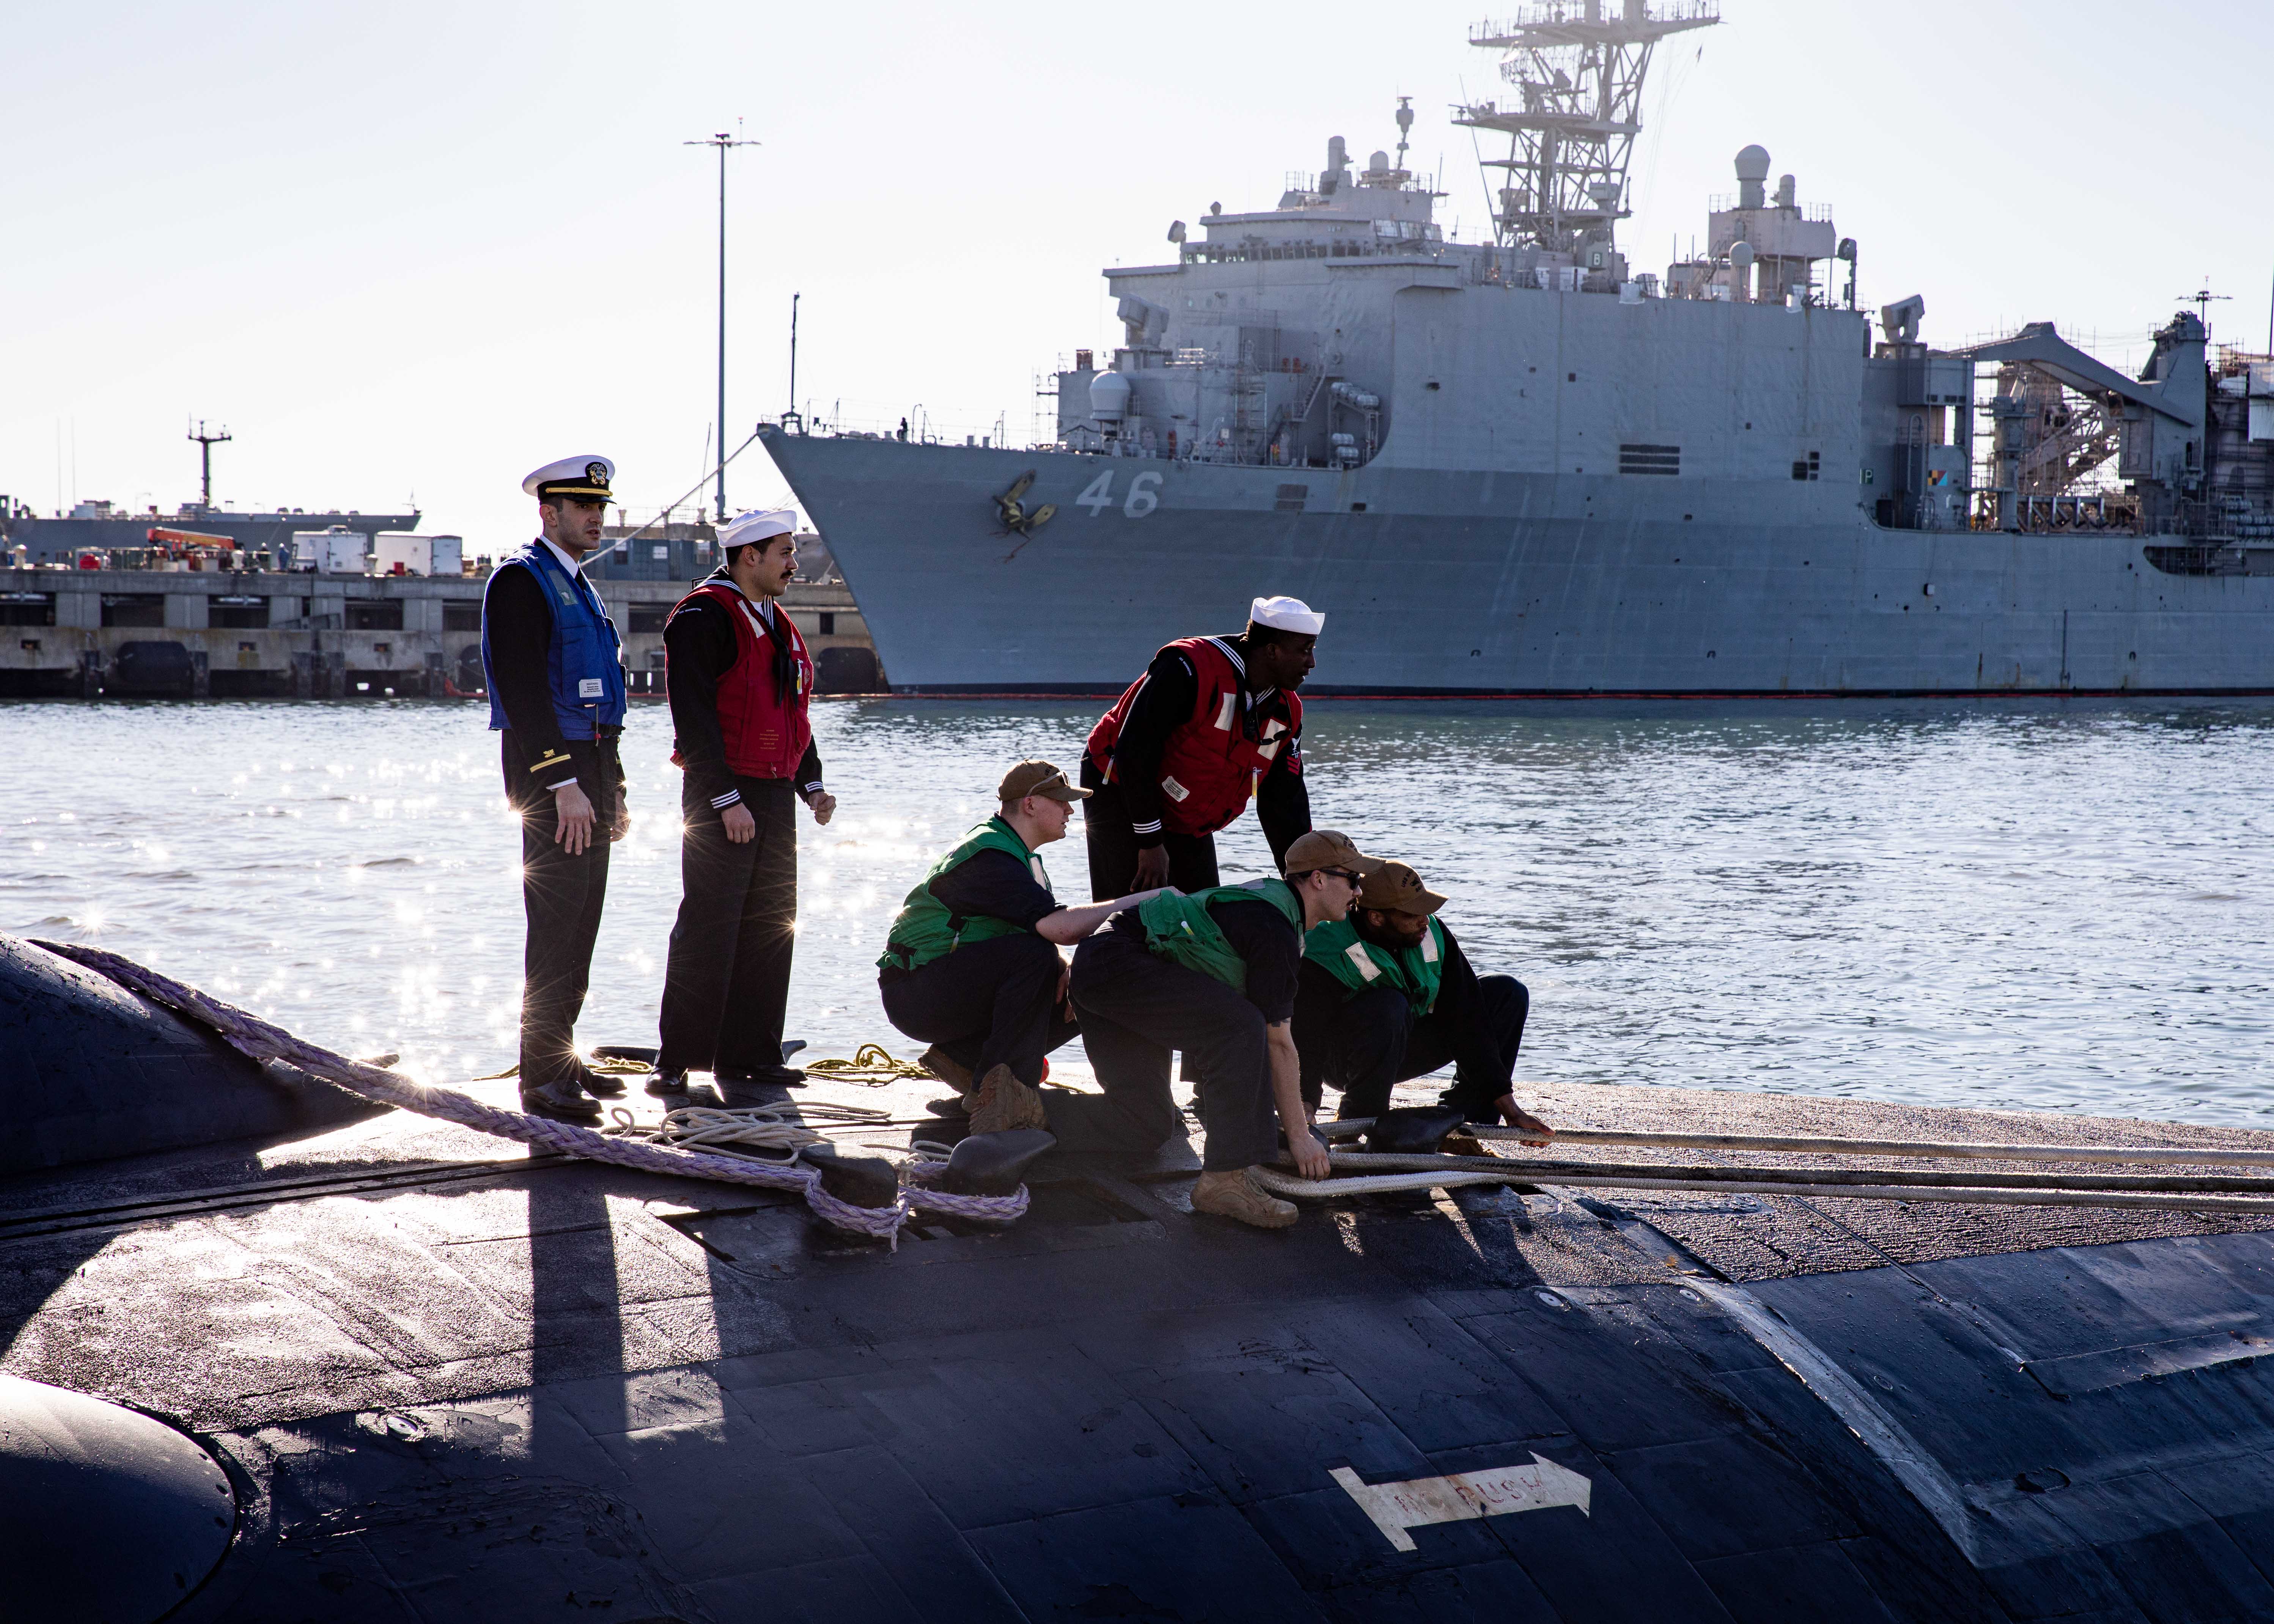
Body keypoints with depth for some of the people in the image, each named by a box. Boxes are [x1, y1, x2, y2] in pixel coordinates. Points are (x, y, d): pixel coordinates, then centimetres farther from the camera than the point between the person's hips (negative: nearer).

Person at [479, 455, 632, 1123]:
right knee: (559, 919, -11)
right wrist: (564, 785, -24)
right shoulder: (520, 581, -10)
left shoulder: (580, 589, 20)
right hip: (549, 769, -9)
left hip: (587, 769, 9)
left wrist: (613, 792, 21)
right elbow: (525, 692, -19)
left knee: (581, 920, 11)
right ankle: (543, 1076, -10)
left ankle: (561, 1056, 18)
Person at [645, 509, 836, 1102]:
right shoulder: (704, 618, -11)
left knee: (771, 929, 9)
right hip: (722, 796, -9)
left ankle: (751, 1055, 16)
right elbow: (695, 716, -17)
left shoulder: (777, 624, 18)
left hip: (775, 797, 9)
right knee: (709, 931, -8)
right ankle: (676, 1064, -4)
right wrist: (727, 799, -20)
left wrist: (810, 785, 14)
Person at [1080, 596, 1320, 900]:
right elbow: (1135, 751, -27)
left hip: (1188, 822, 8)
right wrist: (1150, 842, -25)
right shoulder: (1189, 667, -27)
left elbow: (1285, 805, 5)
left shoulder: (1287, 714, -3)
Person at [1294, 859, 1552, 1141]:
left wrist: (1508, 1107, -15)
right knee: (1388, 1006, -39)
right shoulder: (1324, 956, -31)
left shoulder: (1433, 934, -14)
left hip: (1407, 1048, 6)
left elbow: (1465, 1021, -13)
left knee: (1507, 993, -6)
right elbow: (1305, 1041, -34)